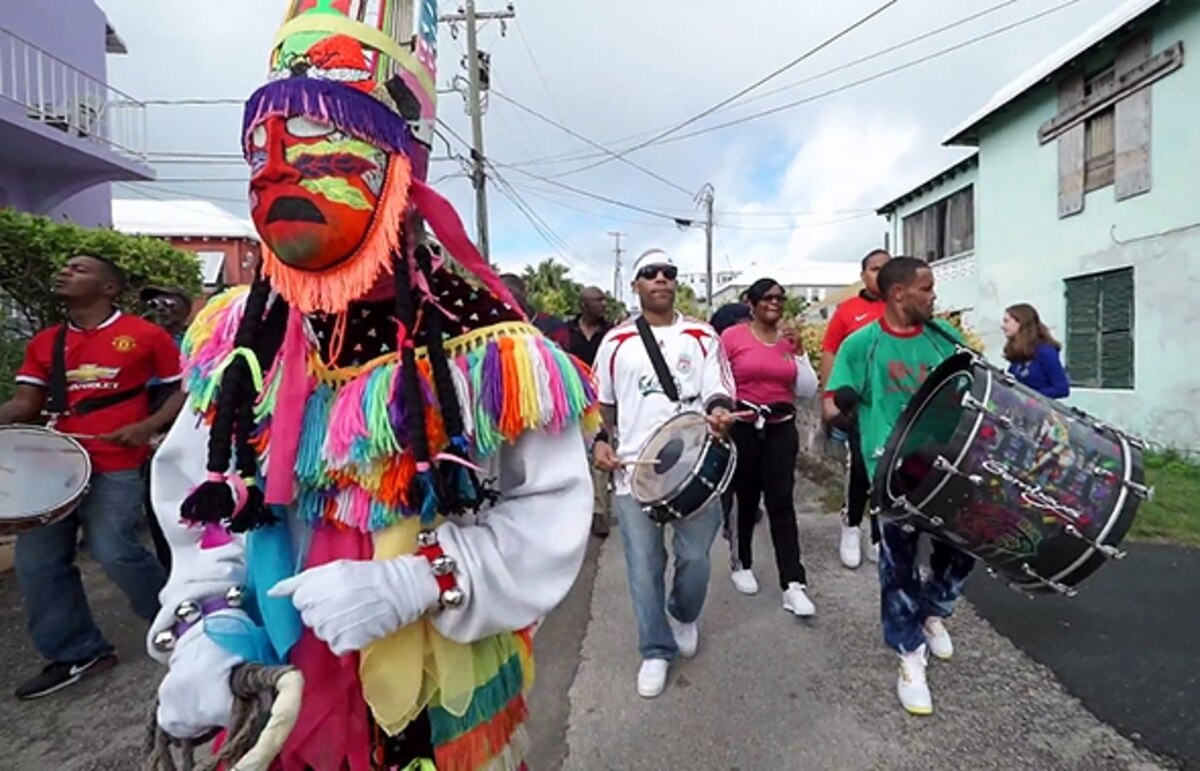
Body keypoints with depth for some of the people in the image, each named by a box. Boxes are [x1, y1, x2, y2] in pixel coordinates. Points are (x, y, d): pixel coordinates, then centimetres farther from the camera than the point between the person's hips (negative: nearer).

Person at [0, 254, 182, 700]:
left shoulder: (144, 336, -3)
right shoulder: (45, 343, 14)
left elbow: (185, 389, -1)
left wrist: (148, 427, -13)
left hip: (116, 466, -6)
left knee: (114, 552, -10)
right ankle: (76, 653, 22)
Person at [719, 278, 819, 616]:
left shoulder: (790, 339, 6)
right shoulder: (732, 336, -5)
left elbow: (808, 391, 3)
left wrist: (797, 350, -6)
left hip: (782, 428, 2)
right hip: (742, 428, -2)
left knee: (781, 502, -2)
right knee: (745, 500, 11)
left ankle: (794, 584, 2)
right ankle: (741, 565, 32)